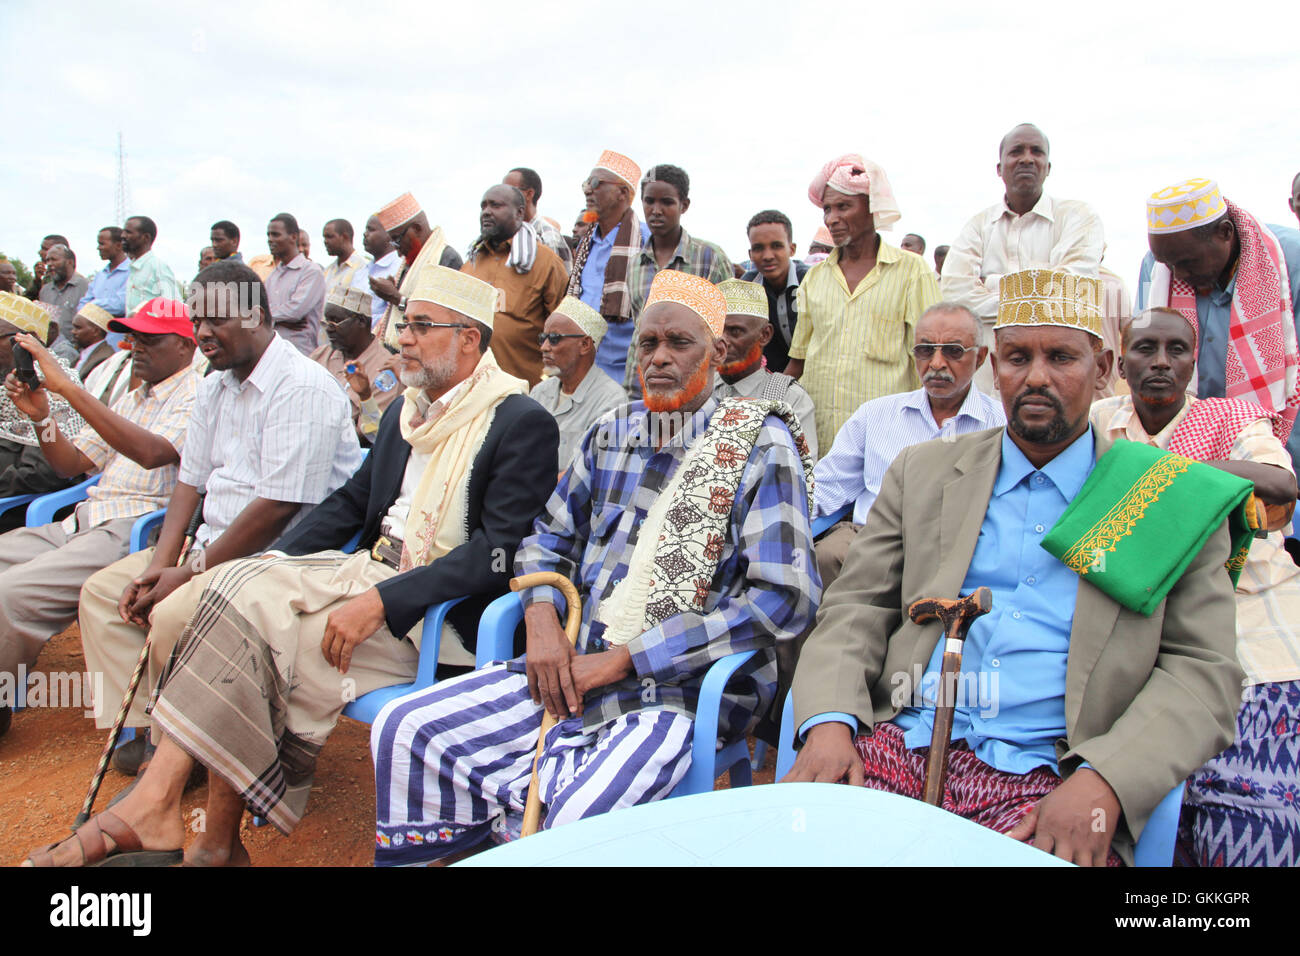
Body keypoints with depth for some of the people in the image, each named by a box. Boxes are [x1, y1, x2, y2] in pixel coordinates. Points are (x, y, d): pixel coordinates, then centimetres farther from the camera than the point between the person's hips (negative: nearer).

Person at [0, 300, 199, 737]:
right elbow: (72, 464, 24)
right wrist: (41, 416, 4)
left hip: (135, 532, -9)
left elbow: (152, 452, -23)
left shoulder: (198, 395, -4)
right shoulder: (131, 401, 25)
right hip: (86, 520, 9)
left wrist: (67, 386, -23)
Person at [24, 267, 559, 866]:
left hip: (438, 609, -7)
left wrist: (382, 602, -25)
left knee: (275, 641, -24)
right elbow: (352, 501, 19)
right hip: (370, 569, 7)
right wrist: (272, 564, 3)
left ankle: (220, 839, -10)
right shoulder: (406, 409, 17)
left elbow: (497, 550, -18)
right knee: (246, 589, -17)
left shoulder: (524, 423, -10)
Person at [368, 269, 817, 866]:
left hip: (689, 687, -5)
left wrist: (624, 657, -15)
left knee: (582, 821, -32)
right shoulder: (611, 436, 12)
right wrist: (541, 621, -3)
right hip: (577, 668, 6)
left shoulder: (760, 445, -6)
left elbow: (785, 598, -15)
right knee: (402, 730, -6)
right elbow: (548, 537, 21)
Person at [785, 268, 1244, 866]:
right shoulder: (921, 471, 14)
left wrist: (1103, 782, -14)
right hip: (900, 744, 1)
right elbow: (857, 609, 10)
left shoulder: (1174, 501, 9)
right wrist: (829, 721, -10)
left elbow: (1202, 671, 3)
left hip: (1047, 780, -1)